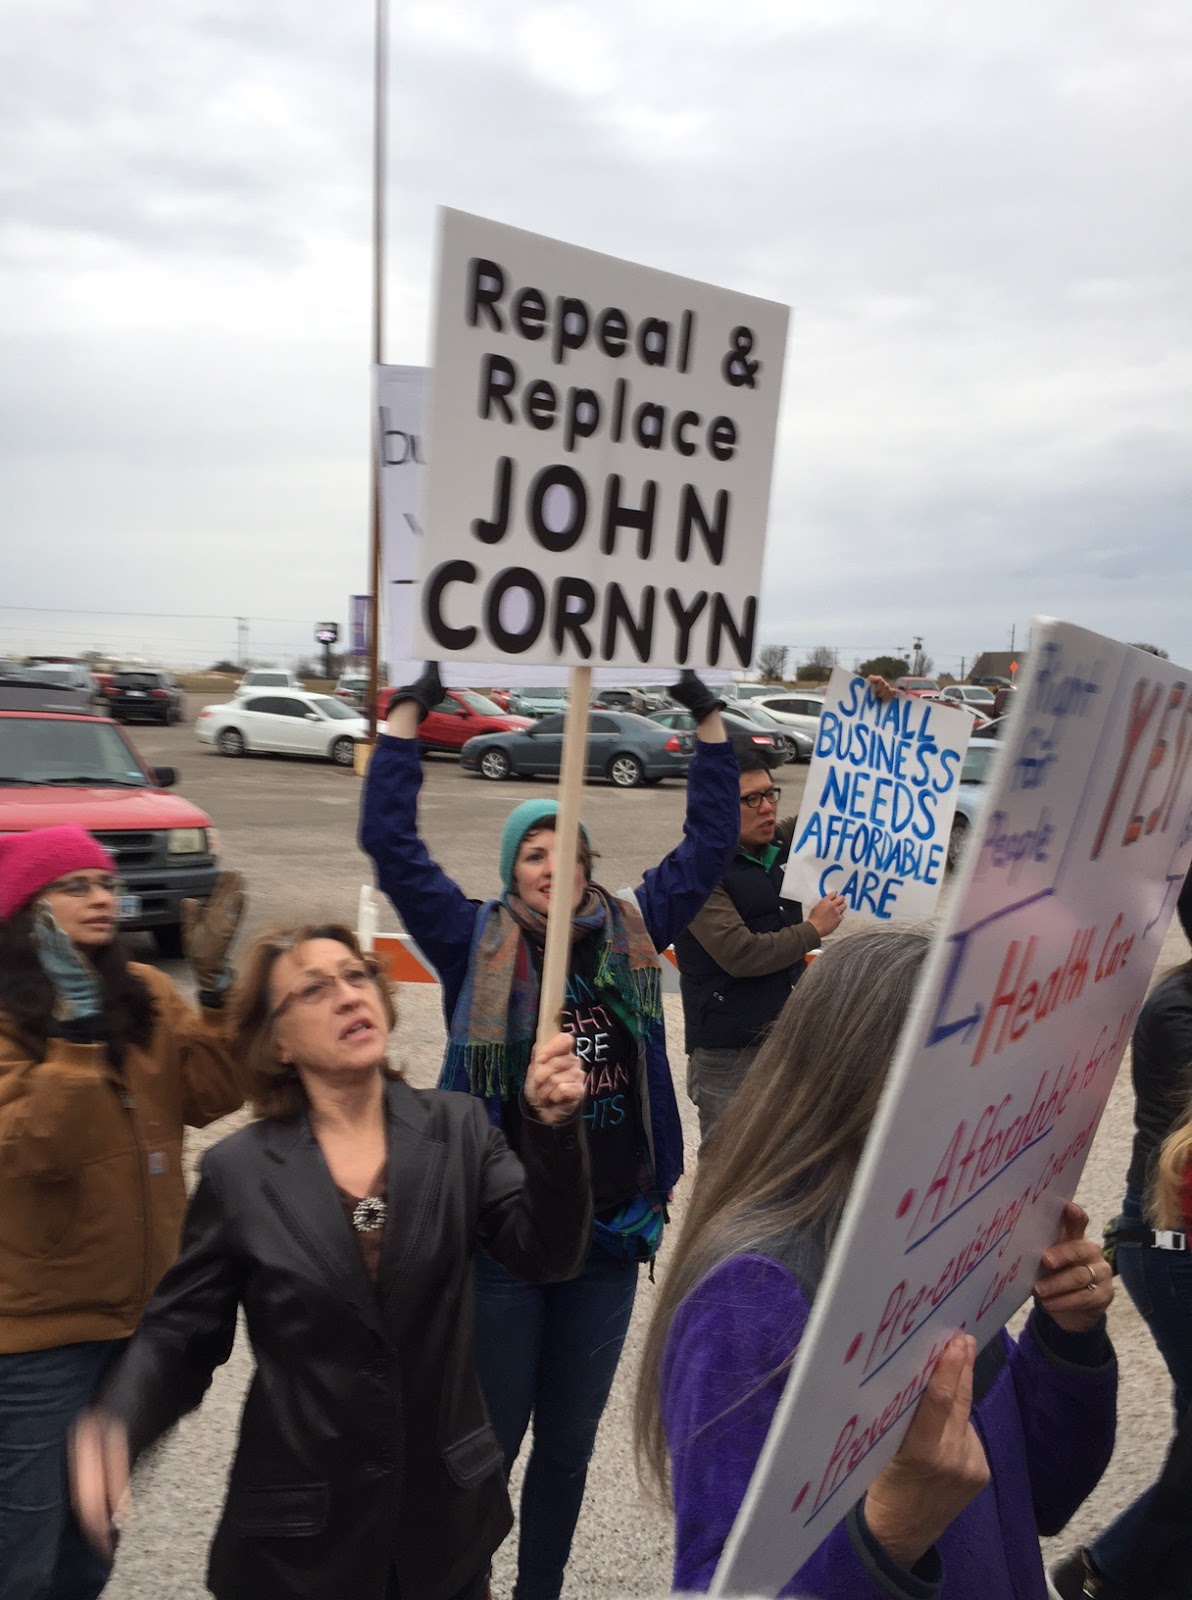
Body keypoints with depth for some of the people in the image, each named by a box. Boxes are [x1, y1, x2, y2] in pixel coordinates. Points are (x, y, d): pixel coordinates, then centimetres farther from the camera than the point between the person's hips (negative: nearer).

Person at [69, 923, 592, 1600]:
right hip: (299, 1531, -1)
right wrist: (115, 1428, -24)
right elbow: (182, 1335, -4)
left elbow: (547, 1253, -15)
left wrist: (553, 1126, -32)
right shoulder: (239, 1171, -11)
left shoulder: (458, 1129, -8)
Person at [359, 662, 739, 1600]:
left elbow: (710, 843, 5)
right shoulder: (476, 944, -6)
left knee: (569, 1444, 21)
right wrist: (407, 715, -11)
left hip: (610, 1235, 3)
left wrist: (711, 725, 3)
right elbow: (390, 839, -10)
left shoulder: (631, 935, 1)